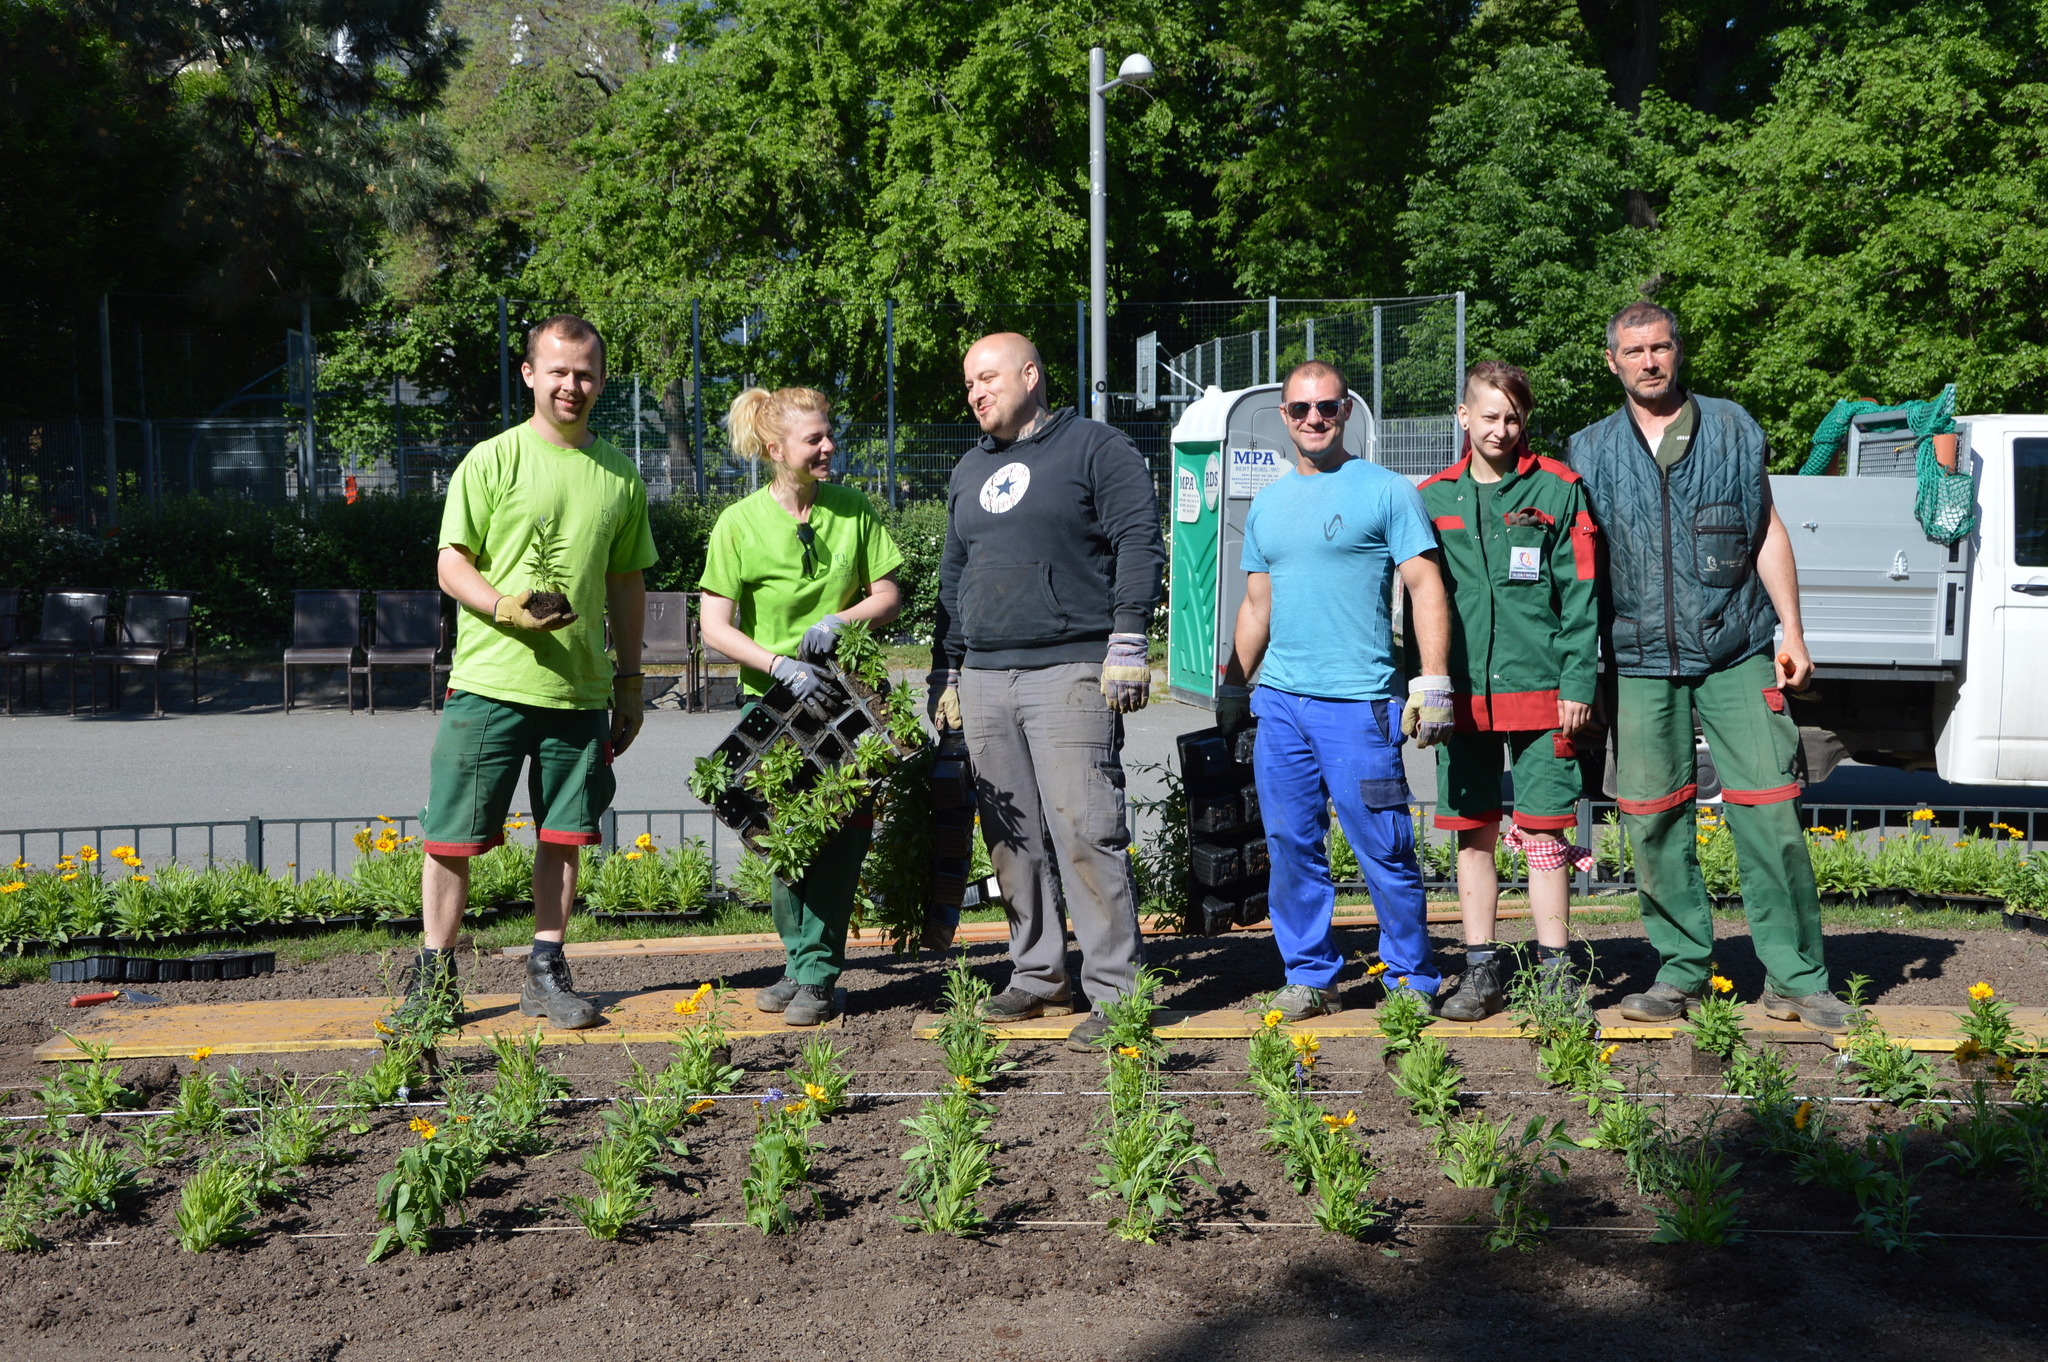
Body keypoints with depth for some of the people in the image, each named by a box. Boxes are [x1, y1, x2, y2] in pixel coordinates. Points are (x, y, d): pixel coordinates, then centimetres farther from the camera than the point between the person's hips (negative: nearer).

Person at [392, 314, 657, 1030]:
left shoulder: (620, 474, 11)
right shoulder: (491, 460, -1)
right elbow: (452, 564, -2)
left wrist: (631, 682, 17)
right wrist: (507, 608, -21)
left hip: (581, 689, 4)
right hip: (489, 682, -3)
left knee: (563, 835, 8)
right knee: (453, 835, 1)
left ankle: (546, 971, 20)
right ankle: (434, 973, 14)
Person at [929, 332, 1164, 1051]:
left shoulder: (1097, 448, 2)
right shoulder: (969, 471, 23)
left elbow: (1138, 546, -6)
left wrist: (1127, 644, -14)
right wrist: (946, 673, 22)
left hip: (1069, 673, -7)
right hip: (985, 679, 7)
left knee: (1085, 830, -12)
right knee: (1012, 839, 7)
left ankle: (1114, 991, -7)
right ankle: (1038, 978, 17)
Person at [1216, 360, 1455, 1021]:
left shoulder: (1387, 491, 0)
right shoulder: (1268, 502, 17)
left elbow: (1426, 589, -5)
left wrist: (1433, 683, -13)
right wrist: (1231, 685, 20)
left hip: (1357, 703, -5)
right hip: (1278, 701, 5)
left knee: (1384, 849, -4)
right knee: (1291, 846, 7)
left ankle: (1412, 979, 9)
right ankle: (1309, 976, 17)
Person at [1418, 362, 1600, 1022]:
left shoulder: (1557, 490, 3)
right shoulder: (1432, 497, 10)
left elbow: (1580, 594, 0)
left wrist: (1576, 683, -7)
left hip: (1539, 690, -2)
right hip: (1461, 692, 3)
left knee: (1542, 831, 0)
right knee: (1474, 834, 7)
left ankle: (1555, 967, 11)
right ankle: (1483, 970, 16)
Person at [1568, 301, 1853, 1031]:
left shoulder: (1733, 428, 9)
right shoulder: (1590, 450, 9)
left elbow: (1768, 533, 12)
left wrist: (1792, 631, 5)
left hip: (1735, 651, -1)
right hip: (1640, 662, 1)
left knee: (1770, 810, -6)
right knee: (1654, 820, 3)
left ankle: (1795, 977, 3)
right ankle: (1681, 970, 16)